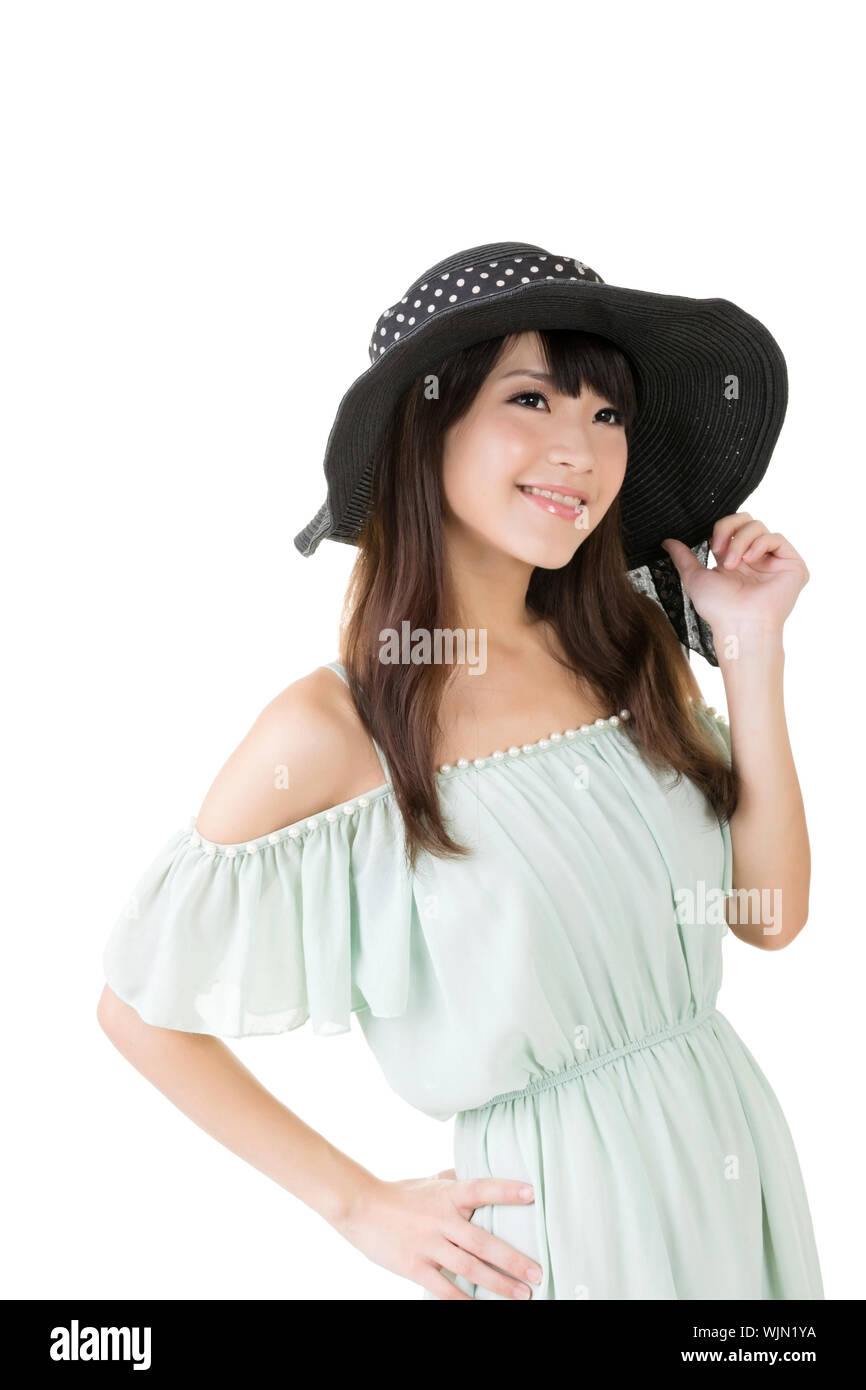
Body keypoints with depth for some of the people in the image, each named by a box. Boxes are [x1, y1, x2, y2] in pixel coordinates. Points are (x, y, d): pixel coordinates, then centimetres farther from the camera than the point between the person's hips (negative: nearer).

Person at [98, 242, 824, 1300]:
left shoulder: (632, 650, -2)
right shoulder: (334, 729, -18)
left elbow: (772, 915, -1)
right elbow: (138, 1008, -9)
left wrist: (752, 650, -8)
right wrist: (357, 1206, -7)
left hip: (738, 1156, 6)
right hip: (558, 1206, -6)